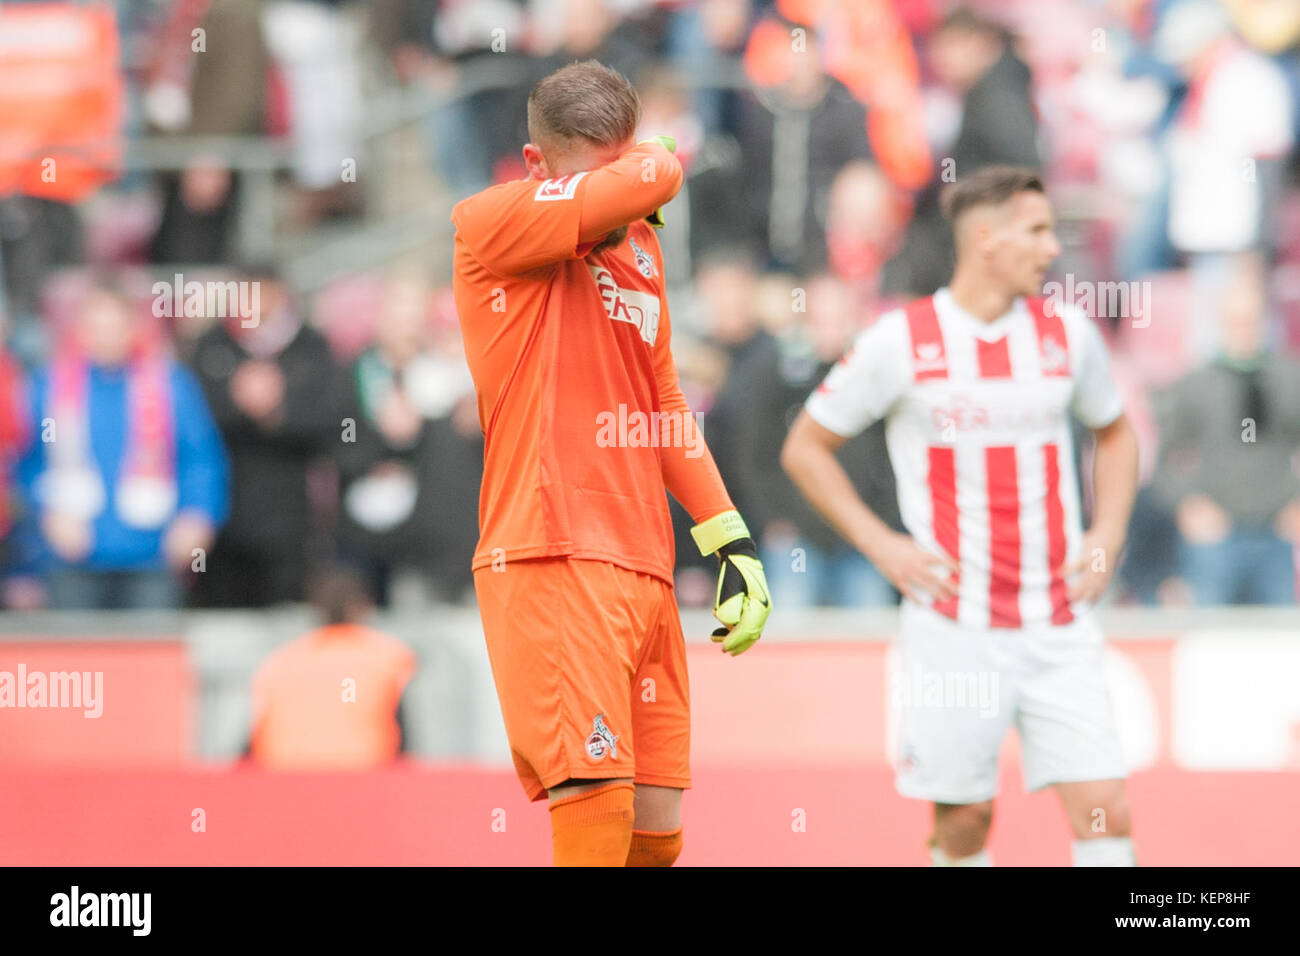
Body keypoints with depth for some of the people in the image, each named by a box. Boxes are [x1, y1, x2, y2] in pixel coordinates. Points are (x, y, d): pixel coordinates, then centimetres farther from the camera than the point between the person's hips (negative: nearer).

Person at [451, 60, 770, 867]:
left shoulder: (639, 247, 19)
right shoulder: (491, 225, -5)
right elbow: (656, 175, -20)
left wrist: (733, 541, 23)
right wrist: (651, 165, 4)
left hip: (646, 573, 8)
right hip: (551, 565, -8)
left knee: (658, 830, 4)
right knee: (599, 808, -19)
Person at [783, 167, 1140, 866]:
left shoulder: (1068, 334, 6)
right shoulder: (900, 342, -5)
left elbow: (1114, 434, 24)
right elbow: (805, 447, 4)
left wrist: (1108, 536, 9)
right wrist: (881, 546, -4)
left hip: (1059, 625, 3)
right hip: (954, 623, -3)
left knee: (1104, 809, -7)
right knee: (965, 819, 2)